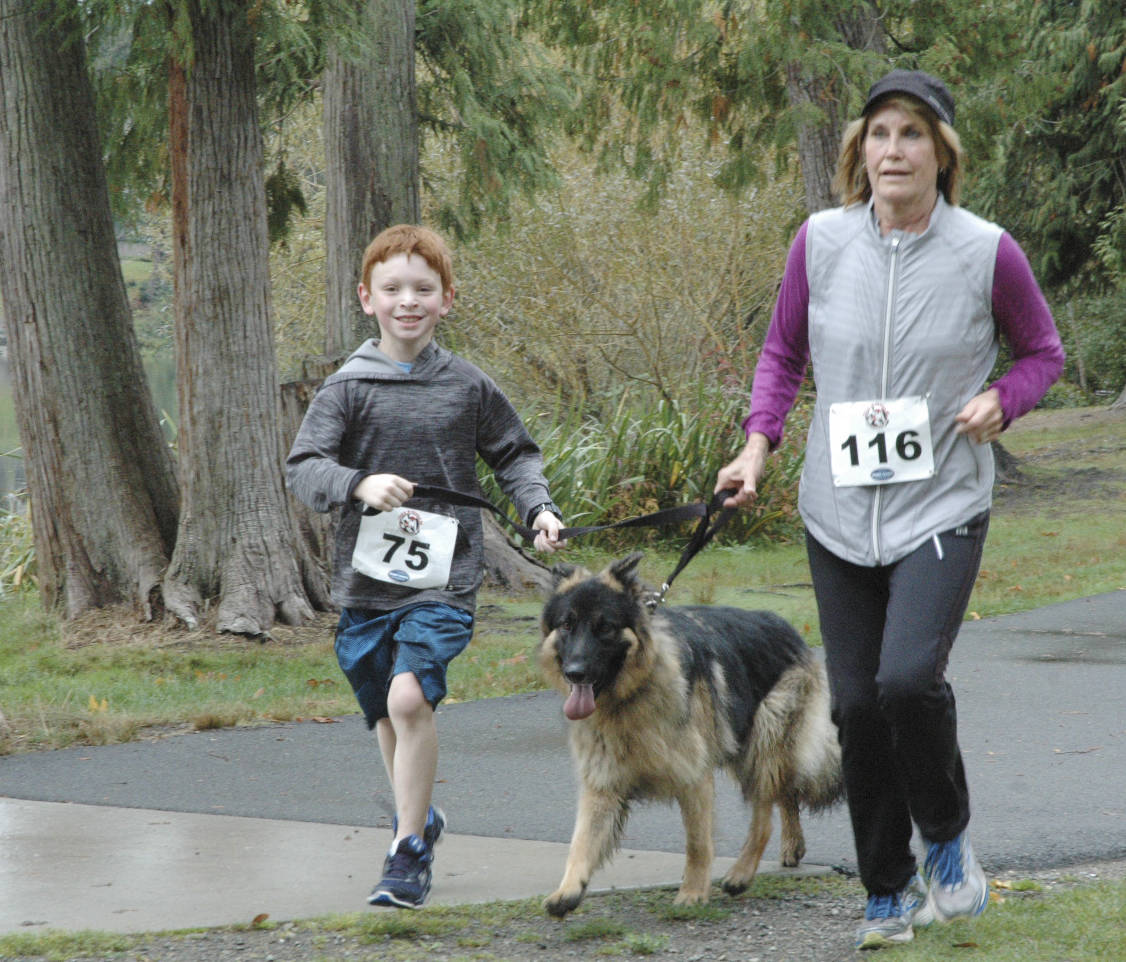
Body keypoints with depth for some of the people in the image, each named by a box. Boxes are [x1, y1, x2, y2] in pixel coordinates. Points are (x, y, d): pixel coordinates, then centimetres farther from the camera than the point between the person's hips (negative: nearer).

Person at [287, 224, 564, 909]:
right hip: (367, 575, 2)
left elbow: (515, 454, 17)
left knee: (410, 696, -21)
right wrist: (360, 485, -26)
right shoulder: (349, 388, -1)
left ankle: (410, 852, -12)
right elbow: (303, 468, -9)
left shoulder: (468, 386, 3)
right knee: (388, 715, 13)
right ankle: (420, 817, 39)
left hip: (445, 577, -2)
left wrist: (538, 507, 1)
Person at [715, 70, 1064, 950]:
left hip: (943, 506, -3)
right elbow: (785, 352, 11)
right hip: (839, 512, 3)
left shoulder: (987, 253, -8)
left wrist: (999, 400, -11)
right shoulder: (821, 242, -3)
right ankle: (889, 893, 22)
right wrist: (758, 445, -2)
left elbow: (1042, 350, 8)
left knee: (910, 676, -22)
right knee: (856, 705, 5)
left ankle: (948, 834, 6)